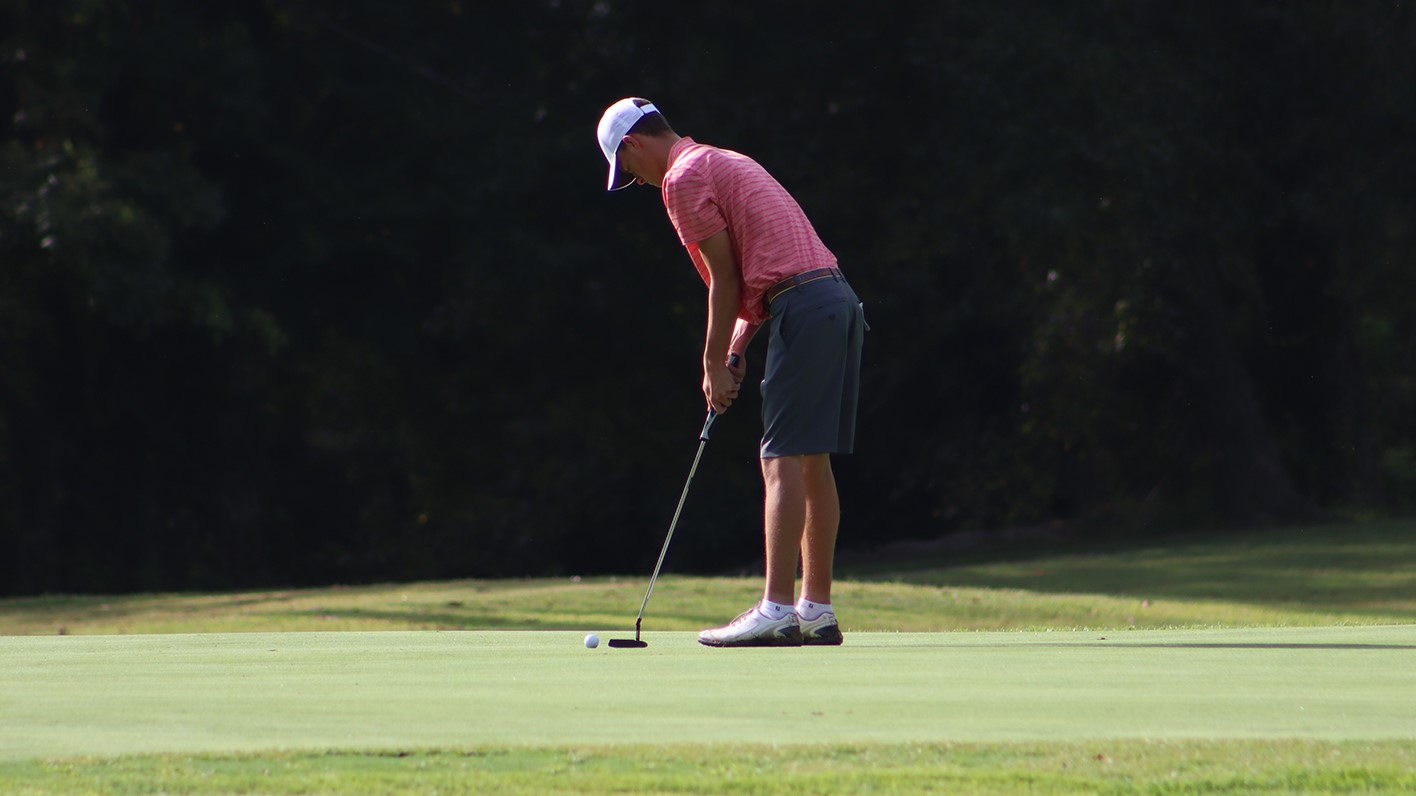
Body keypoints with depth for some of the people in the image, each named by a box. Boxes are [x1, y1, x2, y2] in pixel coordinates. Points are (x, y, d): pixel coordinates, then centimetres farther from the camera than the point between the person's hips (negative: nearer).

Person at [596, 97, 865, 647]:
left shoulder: (683, 177, -3)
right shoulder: (725, 163, 25)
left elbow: (725, 278, -6)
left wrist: (714, 365, 2)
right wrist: (735, 350, 18)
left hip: (804, 309, -9)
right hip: (840, 297, 9)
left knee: (784, 461, -11)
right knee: (813, 462, 10)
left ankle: (776, 611, -15)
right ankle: (817, 610, 11)